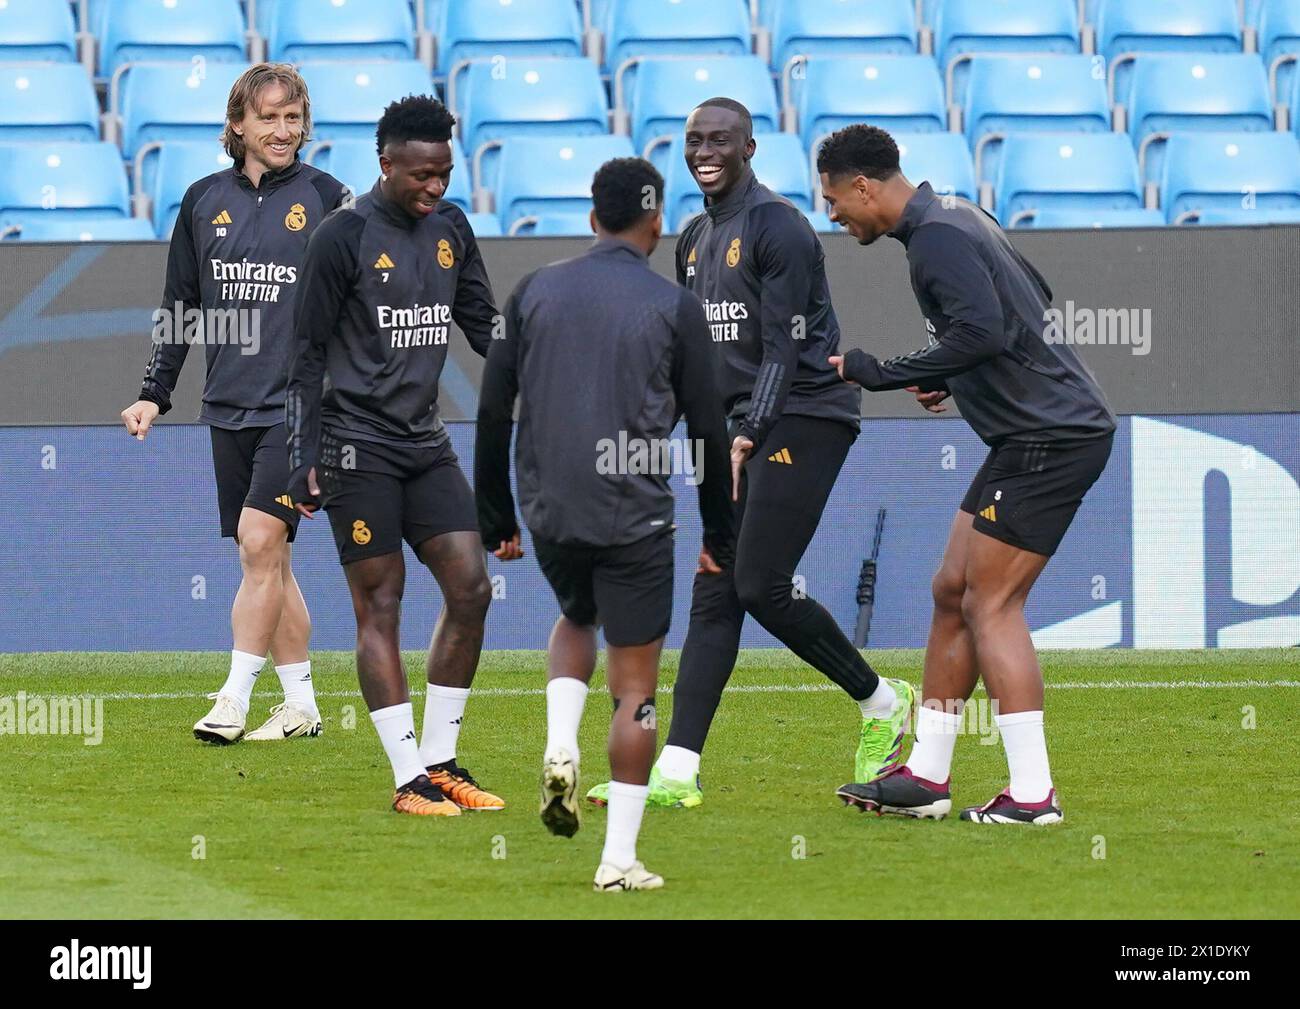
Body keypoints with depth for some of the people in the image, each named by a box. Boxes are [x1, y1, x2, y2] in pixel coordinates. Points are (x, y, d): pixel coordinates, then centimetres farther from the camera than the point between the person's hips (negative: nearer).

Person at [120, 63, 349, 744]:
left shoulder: (326, 198, 0)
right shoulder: (204, 202, 10)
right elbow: (179, 307, 16)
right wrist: (155, 394, 9)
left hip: (297, 404, -4)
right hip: (229, 408, 4)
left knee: (260, 540, -15)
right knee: (266, 560, 6)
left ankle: (234, 699, -13)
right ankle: (300, 706, 12)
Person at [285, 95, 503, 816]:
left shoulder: (451, 229, 9)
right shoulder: (344, 237, -9)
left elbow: (484, 325, 18)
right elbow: (309, 353, -7)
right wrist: (304, 459, -11)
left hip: (424, 442, 6)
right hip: (358, 445, -6)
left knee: (470, 589, 0)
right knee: (380, 604, -4)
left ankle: (439, 761, 10)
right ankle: (410, 780, -3)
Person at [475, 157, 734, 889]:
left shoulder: (535, 293, 4)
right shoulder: (674, 307, -3)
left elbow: (493, 411, 6)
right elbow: (708, 430, 0)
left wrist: (497, 519, 15)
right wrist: (720, 535, 11)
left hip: (550, 512, 3)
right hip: (635, 517, -3)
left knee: (576, 620, 31)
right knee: (636, 684, 5)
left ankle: (560, 748, 5)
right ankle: (620, 858, 0)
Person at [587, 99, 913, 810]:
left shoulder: (778, 228, -10)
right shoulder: (695, 239, 16)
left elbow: (783, 350, -16)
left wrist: (745, 441, -23)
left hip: (801, 420, -8)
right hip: (739, 431, 8)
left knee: (762, 586, -14)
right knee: (714, 593, 0)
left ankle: (881, 704, 7)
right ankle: (677, 772, -5)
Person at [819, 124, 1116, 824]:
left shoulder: (937, 238, -16)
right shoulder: (954, 217, 16)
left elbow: (983, 331, -29)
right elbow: (1035, 297, 27)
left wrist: (880, 373, -20)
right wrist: (947, 377, 20)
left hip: (1050, 438, -11)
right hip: (1036, 433, 11)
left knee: (991, 604, -9)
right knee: (953, 589, 12)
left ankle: (1031, 793, -9)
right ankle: (926, 778, 16)